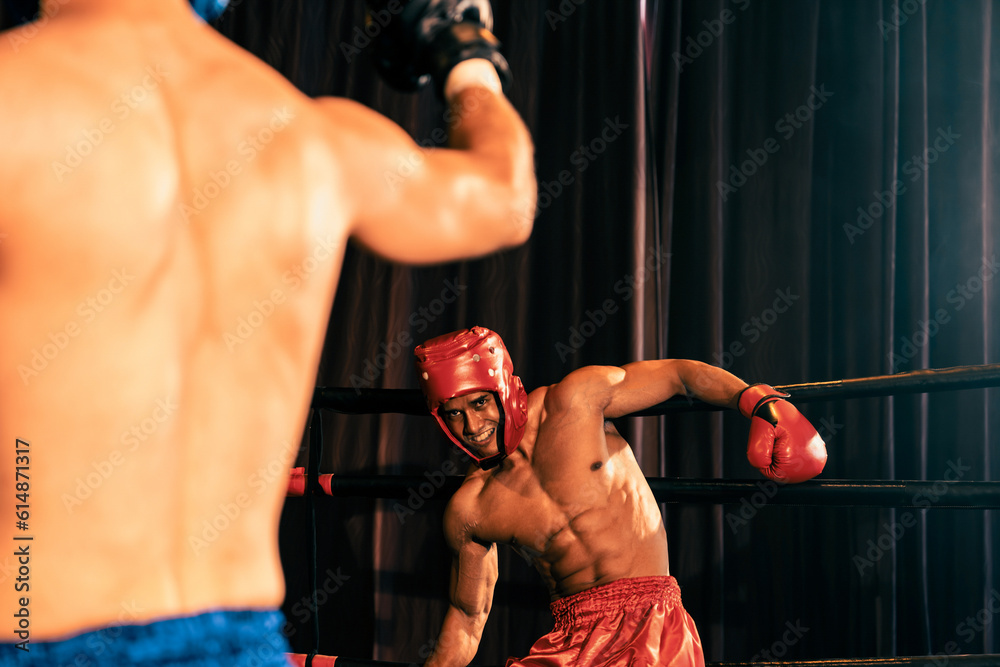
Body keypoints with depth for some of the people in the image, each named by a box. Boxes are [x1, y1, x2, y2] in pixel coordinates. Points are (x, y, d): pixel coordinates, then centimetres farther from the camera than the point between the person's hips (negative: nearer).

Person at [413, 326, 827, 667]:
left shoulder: (572, 401, -3)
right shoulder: (467, 510, 3)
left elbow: (678, 374, 6)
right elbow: (467, 618, 16)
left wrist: (760, 403, -9)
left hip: (651, 624, -2)